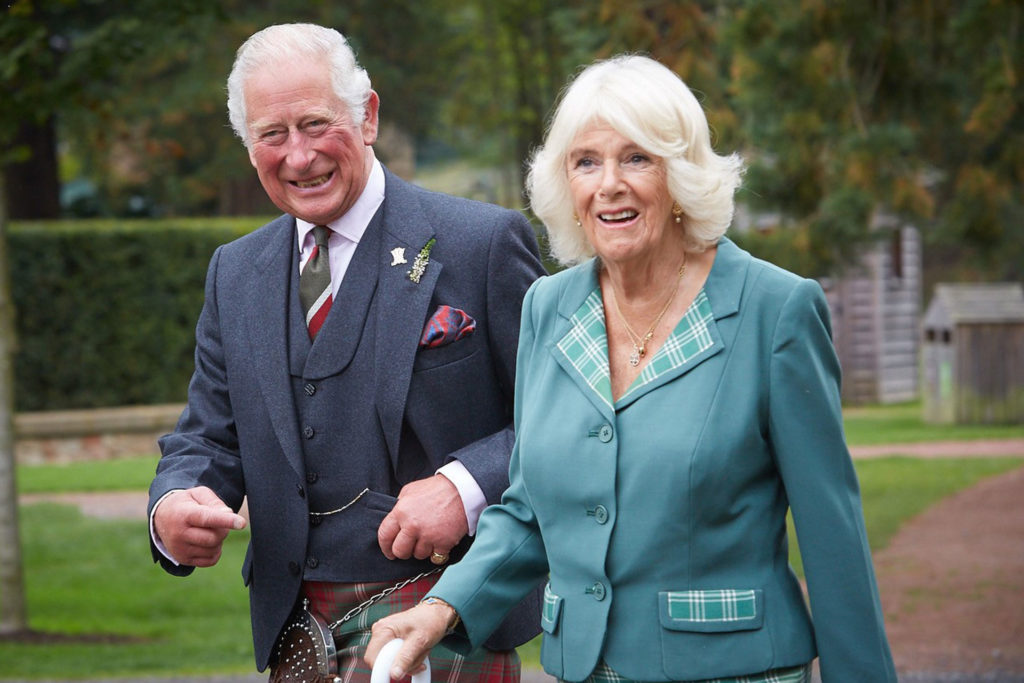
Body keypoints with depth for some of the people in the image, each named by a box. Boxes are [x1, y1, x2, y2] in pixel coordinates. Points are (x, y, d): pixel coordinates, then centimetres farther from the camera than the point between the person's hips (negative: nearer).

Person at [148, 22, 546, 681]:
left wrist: (466, 488, -22)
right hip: (295, 625, 5)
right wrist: (173, 509, -10)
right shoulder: (234, 274, 12)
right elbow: (210, 439, 12)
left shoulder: (484, 241, -6)